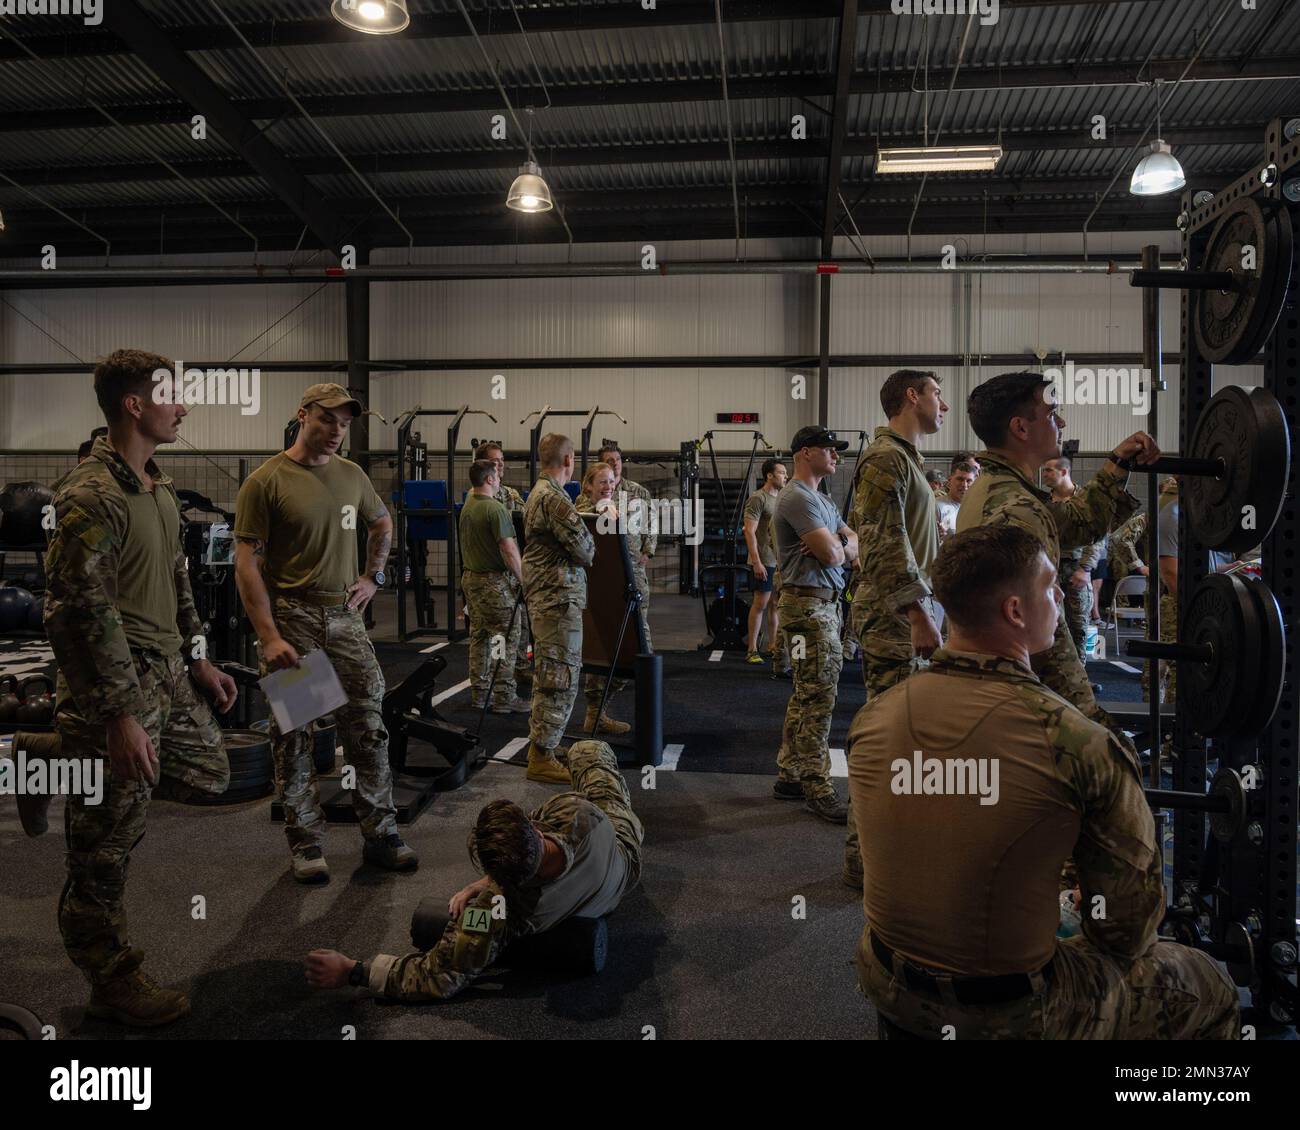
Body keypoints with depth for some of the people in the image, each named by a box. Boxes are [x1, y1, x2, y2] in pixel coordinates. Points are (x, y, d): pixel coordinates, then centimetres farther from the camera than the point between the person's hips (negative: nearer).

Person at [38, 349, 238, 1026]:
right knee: (107, 844, 5)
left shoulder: (160, 488, 10)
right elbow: (87, 613, -22)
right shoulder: (90, 495, -19)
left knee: (208, 775, 20)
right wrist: (122, 716, -22)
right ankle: (114, 984, 22)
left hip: (168, 672, 9)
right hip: (114, 684, -9)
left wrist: (199, 660, 18)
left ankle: (60, 759, 30)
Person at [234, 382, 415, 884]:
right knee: (294, 736, 5)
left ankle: (380, 836, 17)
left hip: (345, 617, 5)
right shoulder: (266, 481, -7)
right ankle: (306, 844, 18)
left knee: (369, 727, 6)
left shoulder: (352, 476, 9)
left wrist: (373, 577, 14)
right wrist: (269, 637, -18)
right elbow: (247, 565, -11)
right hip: (291, 619, -4)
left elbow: (382, 523, 28)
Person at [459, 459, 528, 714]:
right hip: (495, 580, -9)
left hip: (470, 577, 9)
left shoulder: (466, 508, 10)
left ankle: (479, 693, 20)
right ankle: (504, 697, -1)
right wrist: (523, 580, -14)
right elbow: (509, 550, -20)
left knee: (479, 636, 14)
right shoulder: (495, 508, -17)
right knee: (507, 639, -3)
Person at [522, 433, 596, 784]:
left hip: (543, 597, 11)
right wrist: (589, 545, 4)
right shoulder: (554, 498, -18)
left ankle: (541, 745, 28)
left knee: (548, 677, 18)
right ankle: (542, 758, -1)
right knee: (560, 679, -6)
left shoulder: (537, 493, 16)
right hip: (559, 598, -11)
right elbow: (585, 551, -17)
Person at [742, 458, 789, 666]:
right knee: (760, 603, -4)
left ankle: (773, 647, 17)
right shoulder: (757, 498, -9)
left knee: (776, 604, 9)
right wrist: (756, 562, -20)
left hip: (781, 561, 7)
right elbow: (750, 532, -14)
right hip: (764, 561, -7)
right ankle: (752, 650, 3)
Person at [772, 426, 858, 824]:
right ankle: (816, 787, 0)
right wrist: (843, 546, 2)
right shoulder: (798, 497, -14)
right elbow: (832, 554, -21)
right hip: (809, 604, -10)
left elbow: (855, 544, 12)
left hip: (825, 603, 11)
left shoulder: (821, 499, 20)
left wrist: (837, 545, -10)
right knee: (819, 697, -7)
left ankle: (789, 776, 22)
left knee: (806, 696, 14)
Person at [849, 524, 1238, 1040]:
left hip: (887, 985, 5)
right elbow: (1131, 902, -9)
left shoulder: (872, 718, -9)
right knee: (1207, 989, 21)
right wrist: (1113, 954, 12)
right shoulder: (1077, 743, -23)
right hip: (1009, 1014, -4)